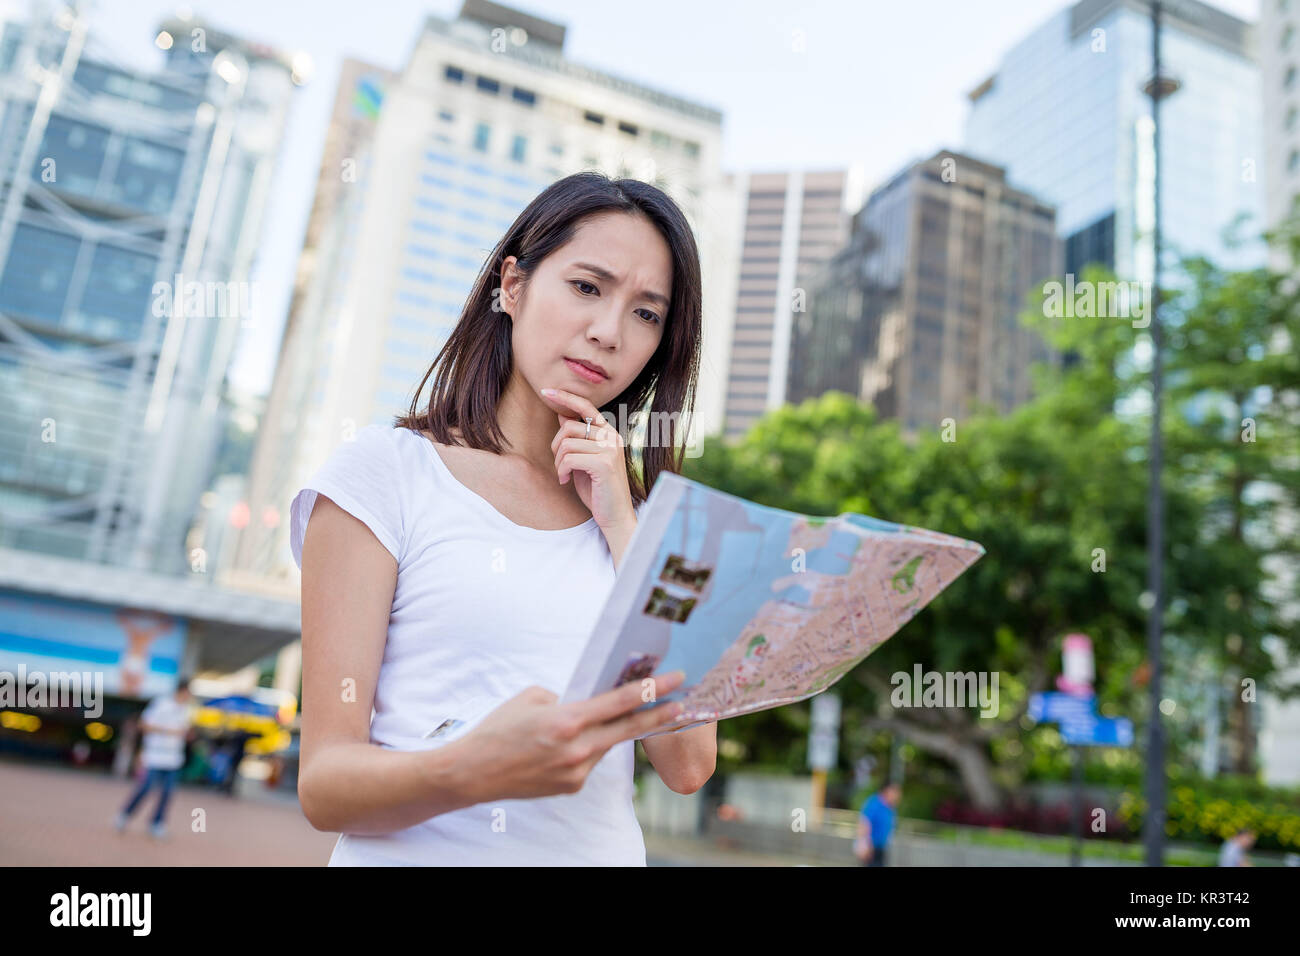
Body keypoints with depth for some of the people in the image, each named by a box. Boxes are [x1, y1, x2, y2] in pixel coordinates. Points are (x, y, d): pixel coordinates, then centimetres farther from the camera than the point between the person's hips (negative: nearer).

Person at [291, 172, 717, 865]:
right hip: (416, 855, -1)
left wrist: (620, 528, -3)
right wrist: (470, 770, -25)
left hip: (601, 850, 2)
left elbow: (688, 766, -1)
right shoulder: (386, 469, -1)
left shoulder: (640, 515, 10)